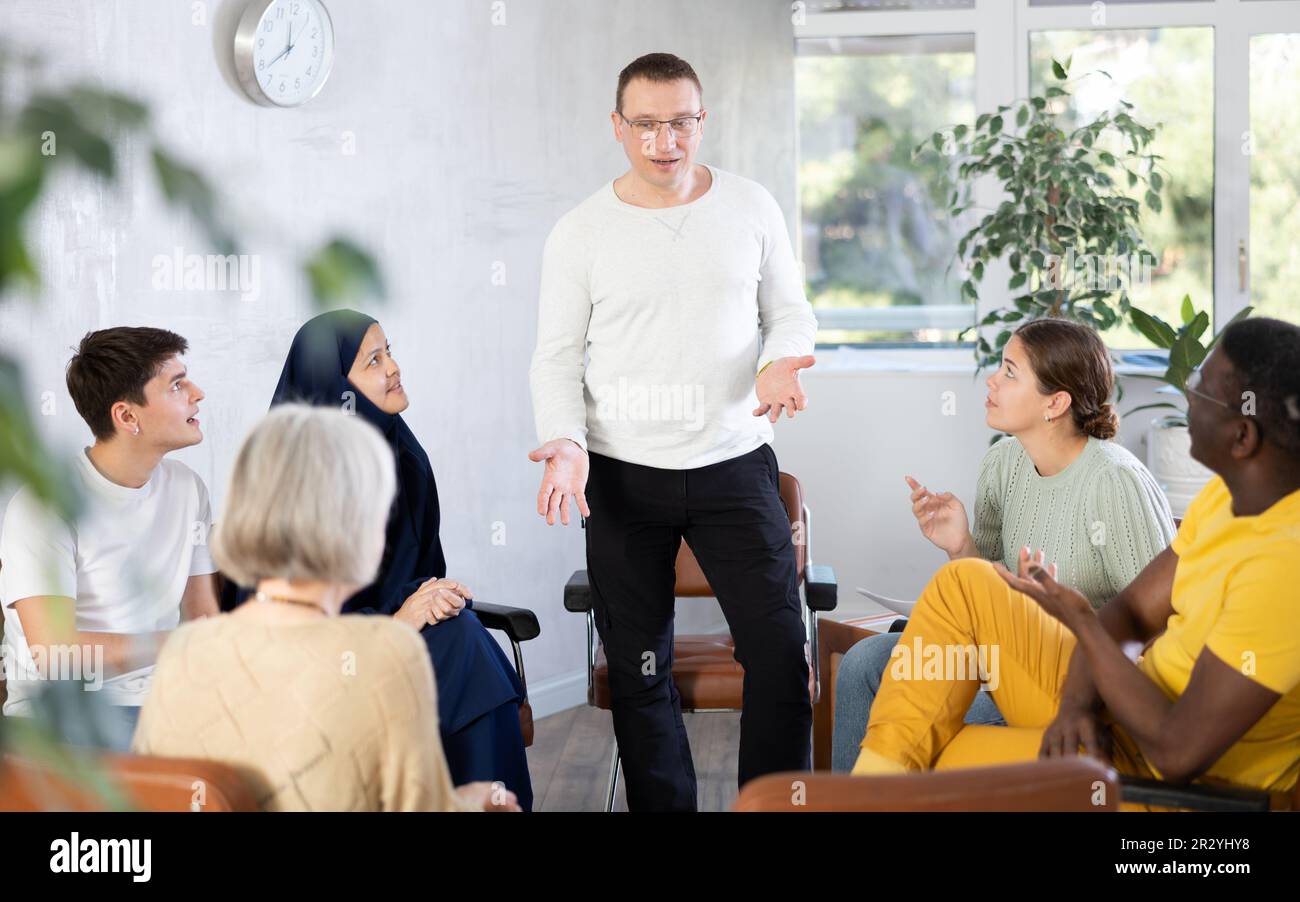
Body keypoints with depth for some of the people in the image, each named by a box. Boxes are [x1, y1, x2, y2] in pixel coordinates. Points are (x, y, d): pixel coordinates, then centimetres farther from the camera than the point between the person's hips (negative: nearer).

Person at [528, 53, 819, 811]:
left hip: (734, 464, 0)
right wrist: (566, 442, -14)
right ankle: (663, 806, 20)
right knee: (639, 669, 6)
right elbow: (557, 356, 3)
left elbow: (791, 310, 11)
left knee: (779, 652, -4)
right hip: (623, 475, 0)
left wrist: (780, 360, -12)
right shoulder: (581, 234, 0)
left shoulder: (751, 208, 3)